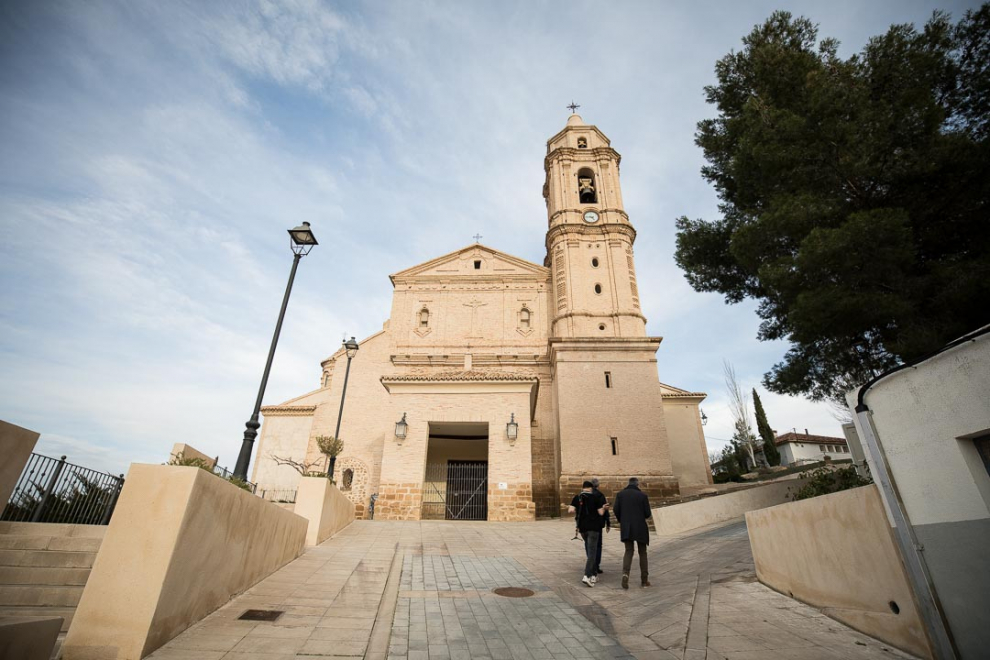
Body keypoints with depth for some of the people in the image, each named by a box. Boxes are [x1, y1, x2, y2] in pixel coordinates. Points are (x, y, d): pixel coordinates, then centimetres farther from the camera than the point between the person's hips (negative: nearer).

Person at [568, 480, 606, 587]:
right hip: (593, 527, -4)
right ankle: (587, 576, -15)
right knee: (592, 551, -3)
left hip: (582, 527, 4)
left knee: (589, 550, 20)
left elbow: (571, 510, -8)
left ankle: (594, 574, 23)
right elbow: (601, 513, -7)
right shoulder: (596, 497, -4)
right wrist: (603, 507, 13)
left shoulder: (577, 497, 3)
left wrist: (573, 510, 14)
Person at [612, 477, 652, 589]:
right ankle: (645, 579, 18)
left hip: (626, 528, 1)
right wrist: (649, 516, 20)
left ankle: (625, 574, -14)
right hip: (640, 527, -1)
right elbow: (647, 513, -4)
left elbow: (616, 509, -4)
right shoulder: (643, 495, -2)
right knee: (642, 552, 15)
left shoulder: (620, 494, 2)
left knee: (628, 551, 9)